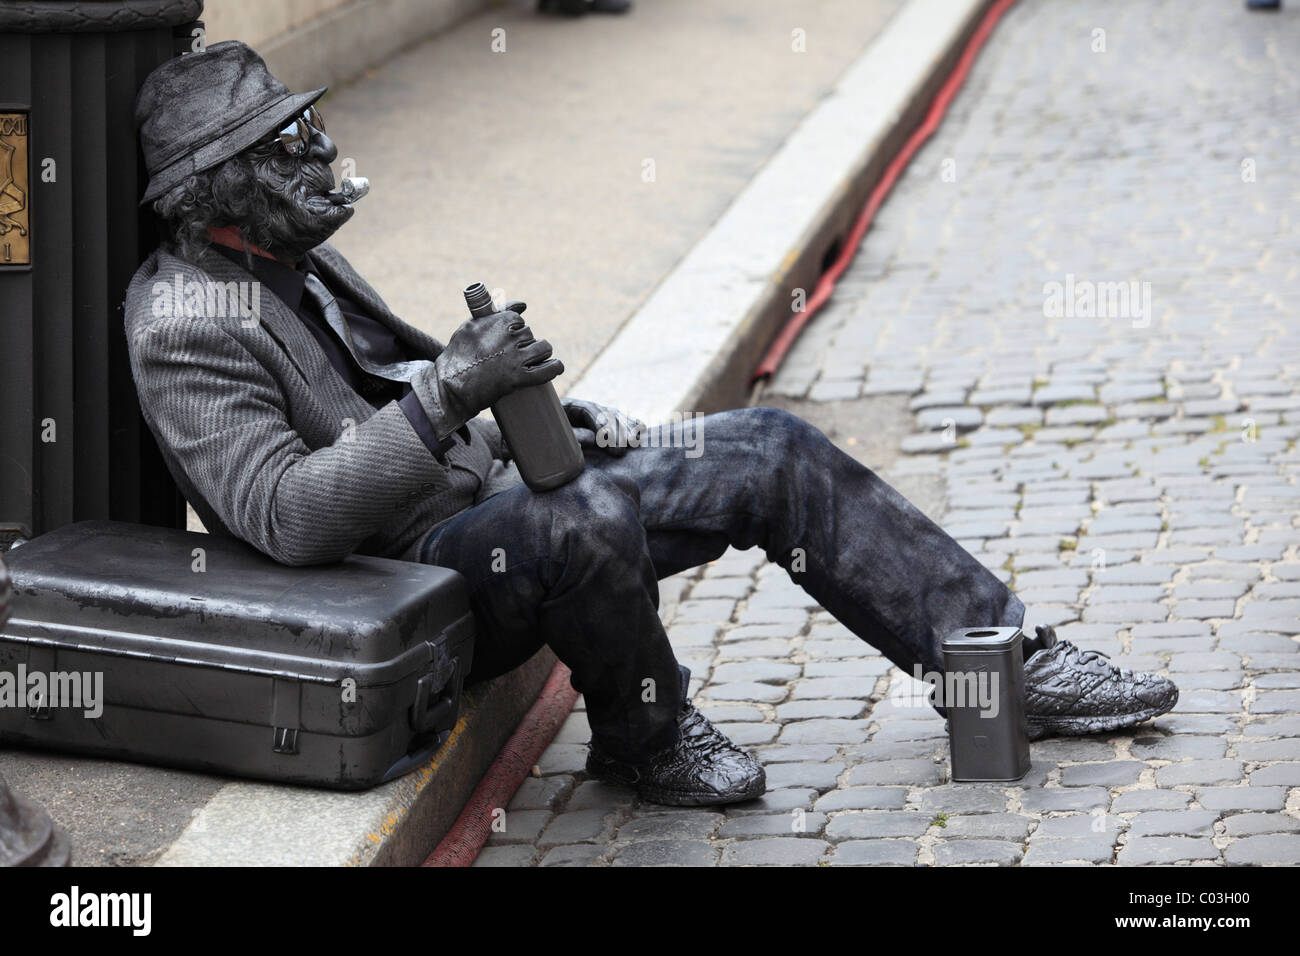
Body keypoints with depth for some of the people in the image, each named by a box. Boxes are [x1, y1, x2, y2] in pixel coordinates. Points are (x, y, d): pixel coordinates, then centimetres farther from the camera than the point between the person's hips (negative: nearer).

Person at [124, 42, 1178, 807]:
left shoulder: (293, 256, 11)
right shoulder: (184, 330, -19)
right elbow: (288, 515, -31)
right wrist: (452, 392, -34)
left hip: (487, 487, 10)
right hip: (416, 577, -10)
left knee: (775, 453, 1)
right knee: (588, 522, -40)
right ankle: (646, 739, -9)